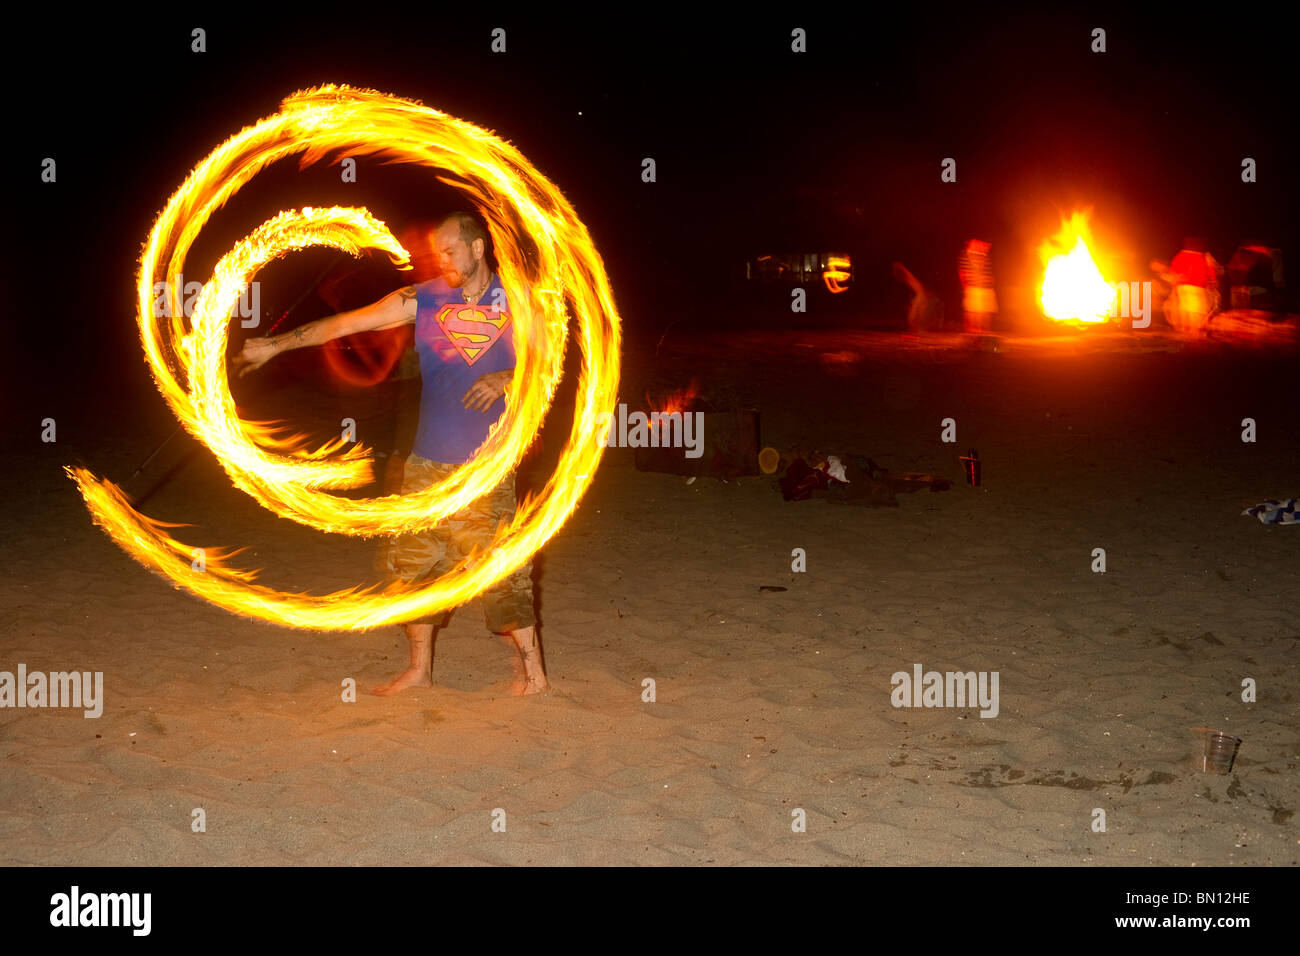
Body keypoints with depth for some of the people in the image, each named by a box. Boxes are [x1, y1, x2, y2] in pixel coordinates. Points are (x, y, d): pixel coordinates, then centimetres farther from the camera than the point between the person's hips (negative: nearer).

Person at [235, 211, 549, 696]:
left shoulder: (515, 302, 0)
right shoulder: (422, 300, 3)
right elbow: (345, 323, 0)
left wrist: (506, 379, -17)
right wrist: (275, 344, -4)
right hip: (428, 461, 3)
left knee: (502, 566, -5)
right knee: (413, 565, 9)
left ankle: (533, 670, 10)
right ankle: (419, 669, 24)